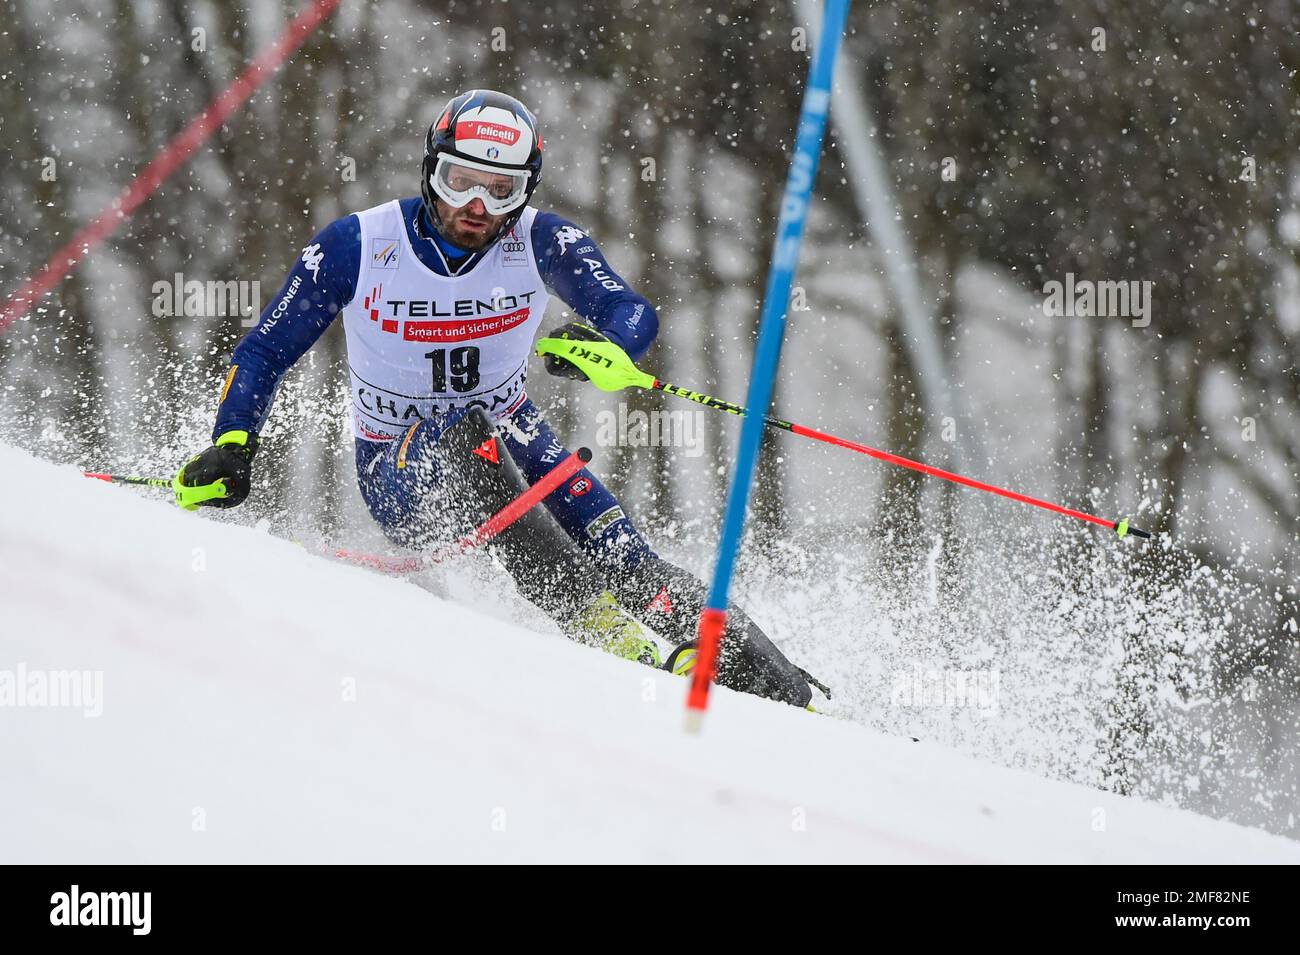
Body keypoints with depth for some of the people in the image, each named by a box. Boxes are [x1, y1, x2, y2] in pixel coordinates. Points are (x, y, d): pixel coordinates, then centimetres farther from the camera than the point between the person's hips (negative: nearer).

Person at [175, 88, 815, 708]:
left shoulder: (541, 242, -12)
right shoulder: (355, 247, -15)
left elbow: (635, 316, -23)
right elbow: (262, 355, -7)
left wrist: (599, 345, -46)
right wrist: (230, 447, -21)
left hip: (508, 435, 2)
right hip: (400, 472, -2)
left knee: (617, 557, -21)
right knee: (463, 440, -36)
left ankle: (775, 687, -20)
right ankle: (603, 631, -40)